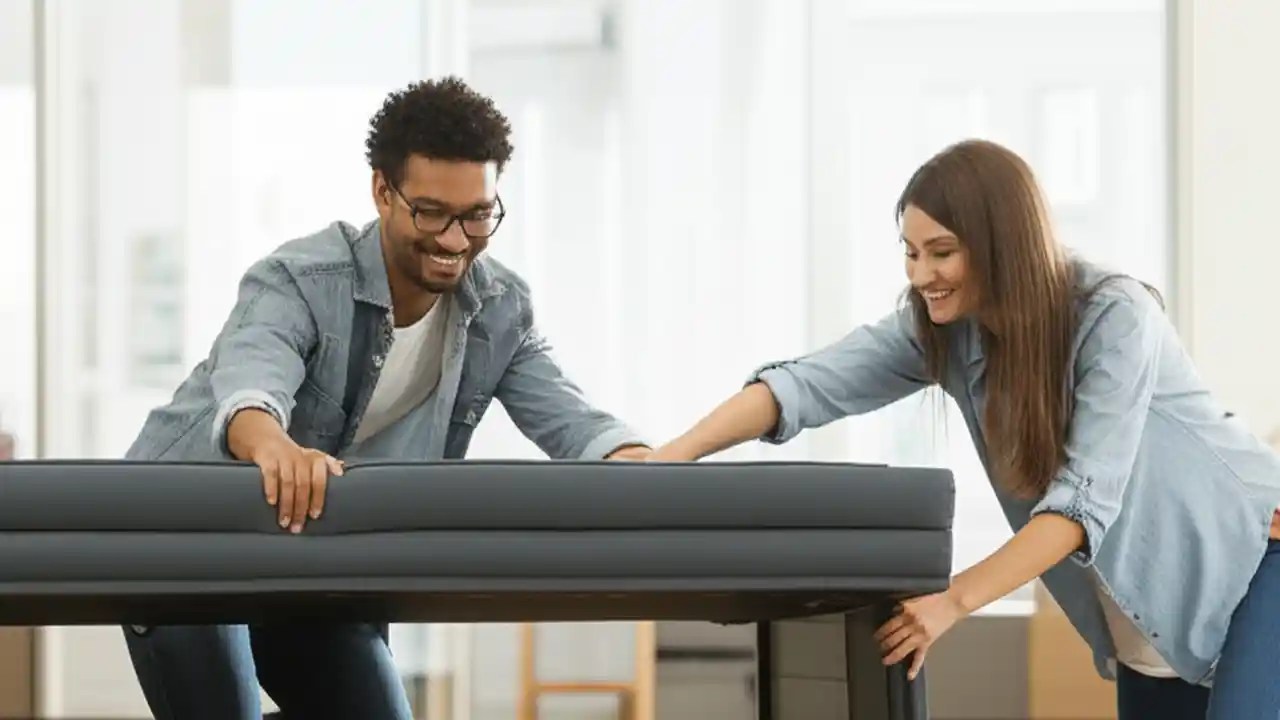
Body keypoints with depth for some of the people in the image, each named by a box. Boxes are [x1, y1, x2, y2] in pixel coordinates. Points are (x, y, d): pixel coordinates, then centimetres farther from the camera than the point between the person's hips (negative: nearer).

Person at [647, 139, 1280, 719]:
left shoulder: (1115, 317, -26)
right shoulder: (941, 326, -8)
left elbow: (1085, 497, -31)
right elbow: (808, 383, -17)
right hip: (1146, 604, 7)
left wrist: (954, 601, -38)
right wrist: (671, 458, -31)